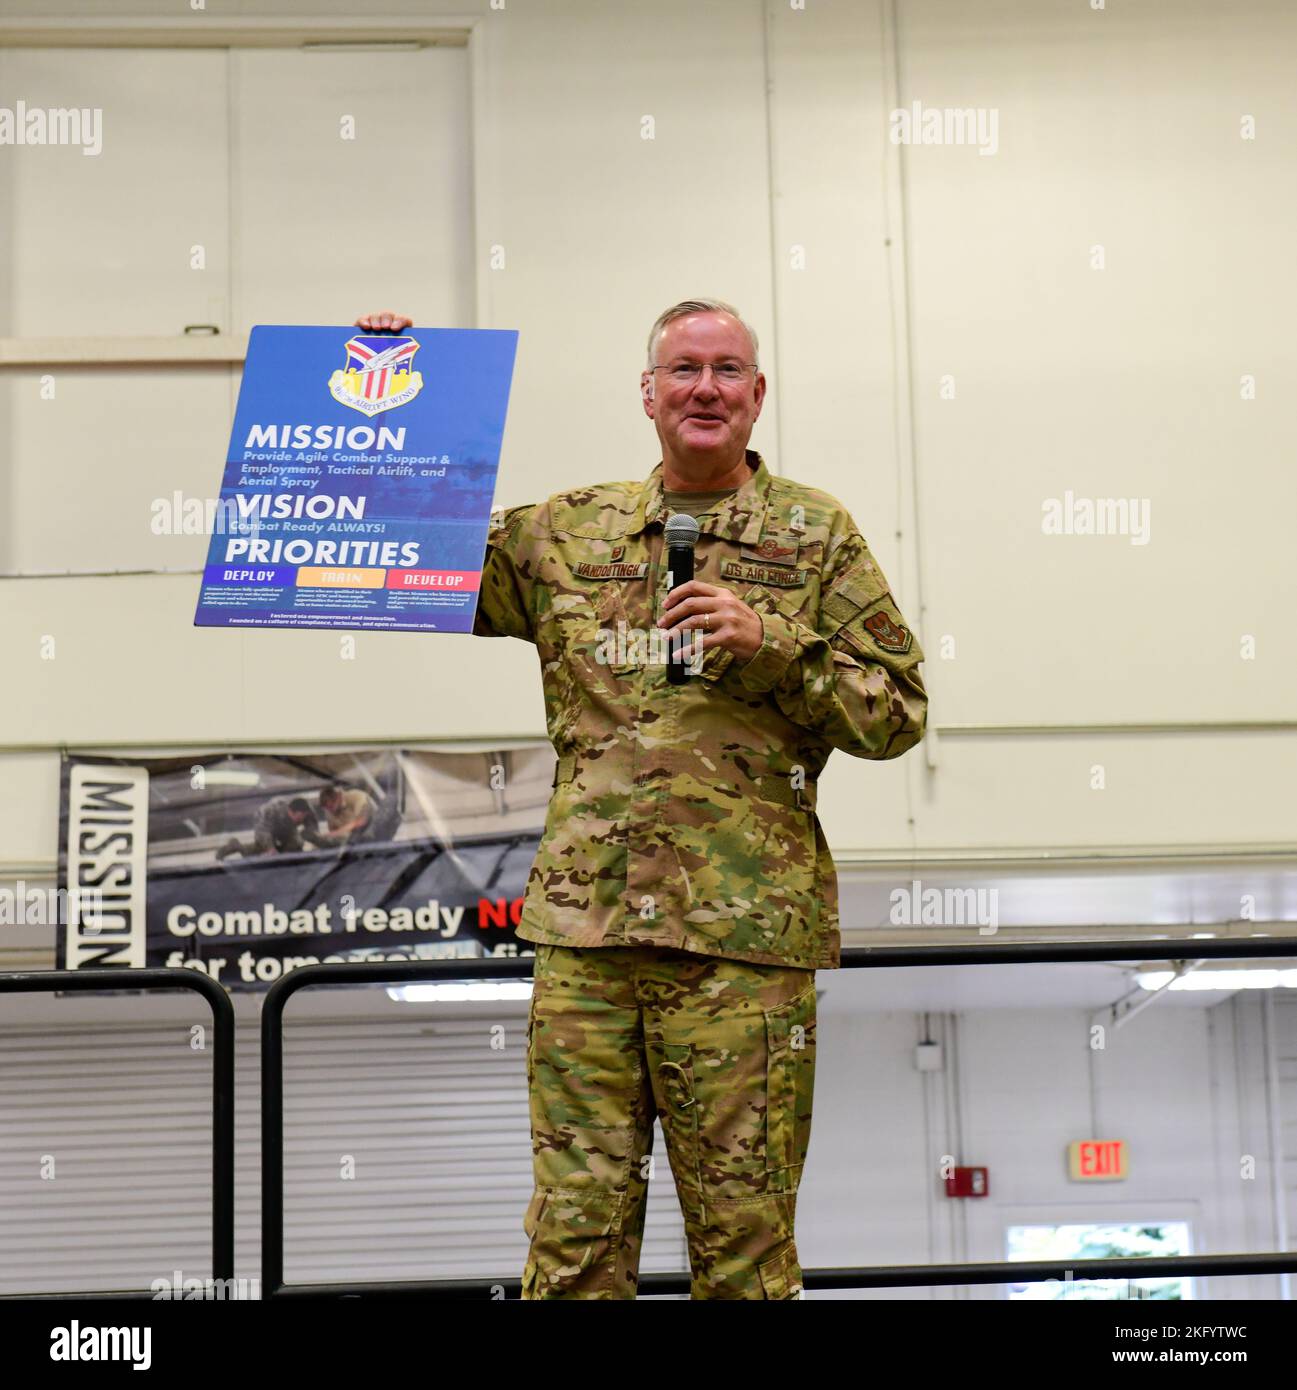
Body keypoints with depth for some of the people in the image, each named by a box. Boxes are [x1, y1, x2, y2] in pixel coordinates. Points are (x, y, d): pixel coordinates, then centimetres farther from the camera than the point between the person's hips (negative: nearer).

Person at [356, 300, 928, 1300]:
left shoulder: (817, 534, 8)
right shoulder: (569, 532, 15)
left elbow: (898, 711, 5)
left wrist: (770, 643, -10)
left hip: (743, 931, -2)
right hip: (584, 927, 2)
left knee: (744, 1236, 2)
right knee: (574, 1234, 3)